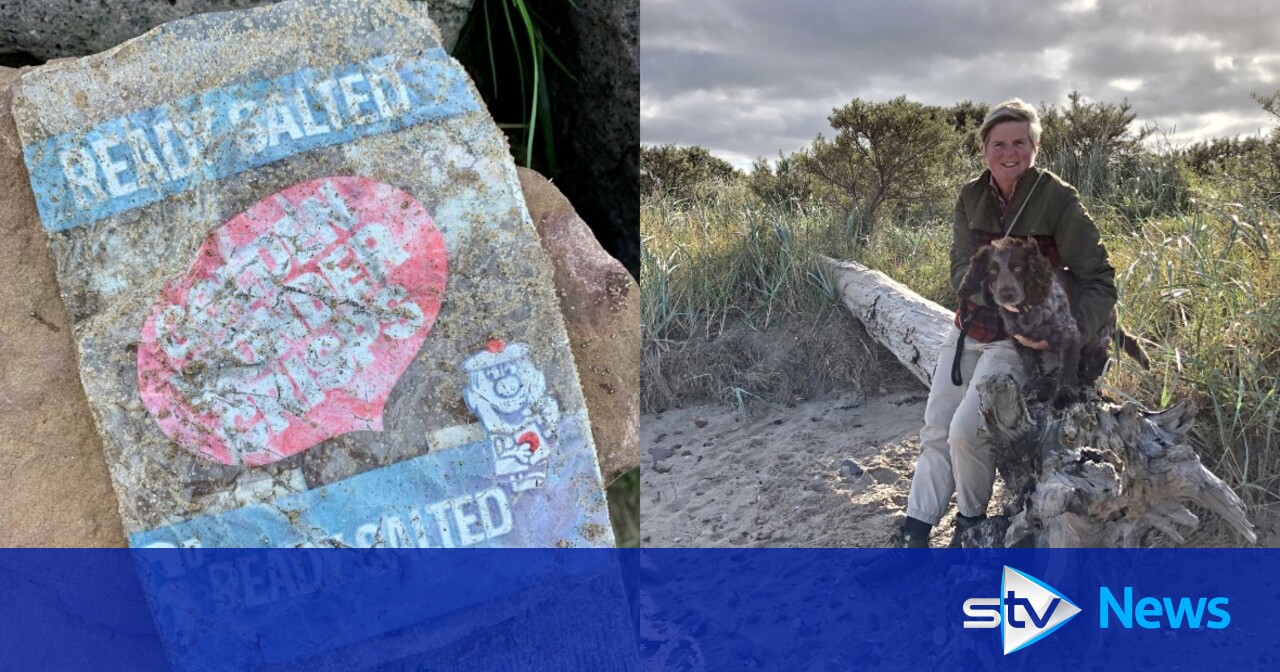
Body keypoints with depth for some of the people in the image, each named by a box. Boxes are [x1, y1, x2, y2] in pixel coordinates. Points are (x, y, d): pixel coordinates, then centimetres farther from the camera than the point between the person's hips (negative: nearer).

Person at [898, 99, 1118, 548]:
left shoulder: (1058, 200, -15)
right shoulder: (971, 197, -1)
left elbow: (1099, 280, -17)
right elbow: (960, 269, -6)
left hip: (1019, 340, -5)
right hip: (968, 329, 5)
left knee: (966, 430, -15)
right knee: (936, 430, 6)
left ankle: (971, 520, 12)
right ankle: (915, 532, 16)